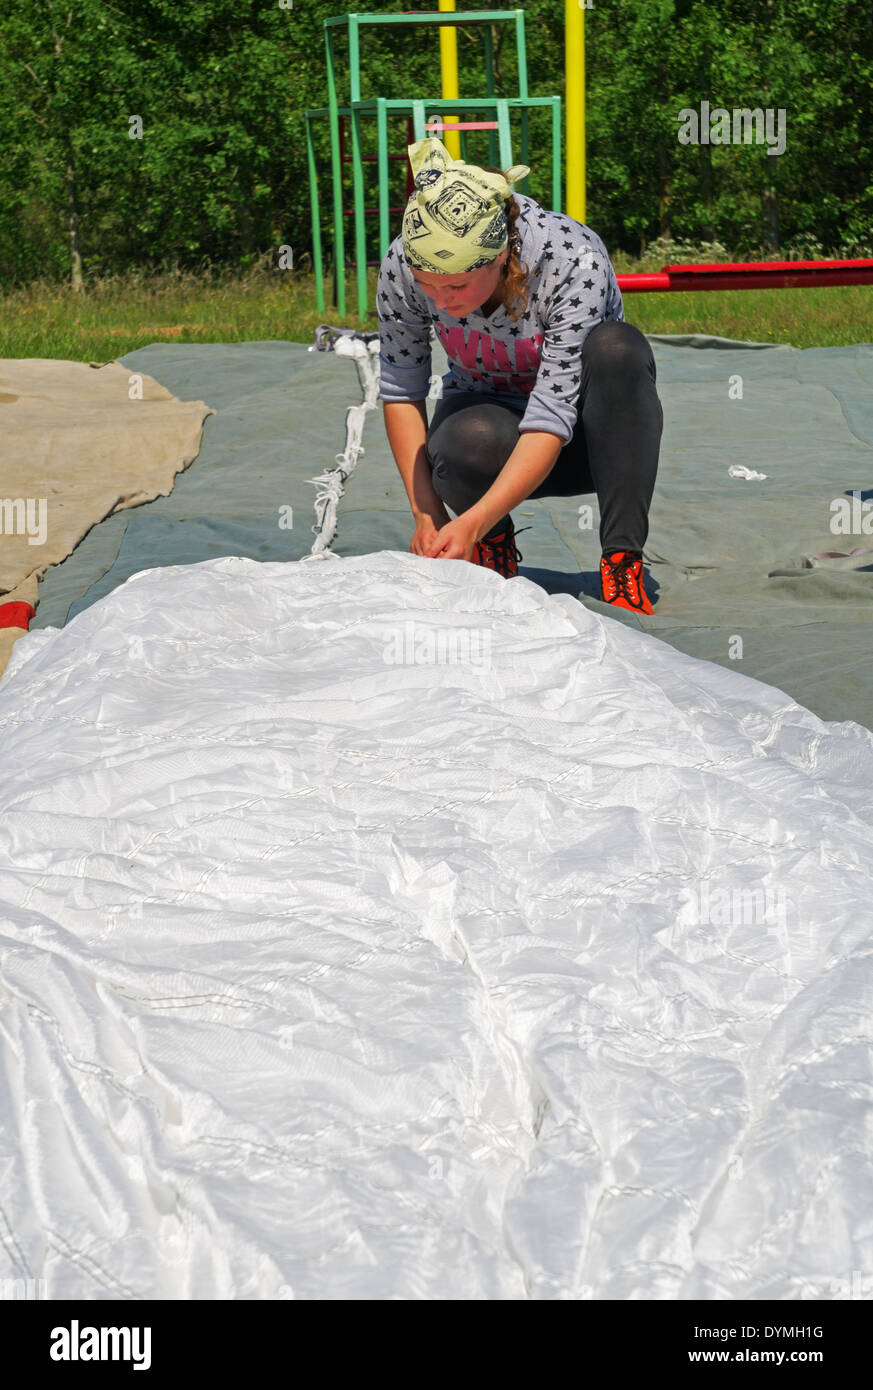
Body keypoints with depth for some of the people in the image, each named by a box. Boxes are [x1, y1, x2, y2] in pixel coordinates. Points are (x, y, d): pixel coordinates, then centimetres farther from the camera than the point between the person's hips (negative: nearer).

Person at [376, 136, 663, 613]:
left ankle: (622, 561, -30)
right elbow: (400, 393, -10)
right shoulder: (402, 264, -21)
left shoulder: (575, 261, -31)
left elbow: (550, 423, -34)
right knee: (473, 441, -37)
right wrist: (427, 513, -19)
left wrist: (472, 522, -44)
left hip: (574, 436, -1)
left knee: (617, 347, -35)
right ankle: (494, 543, -2)